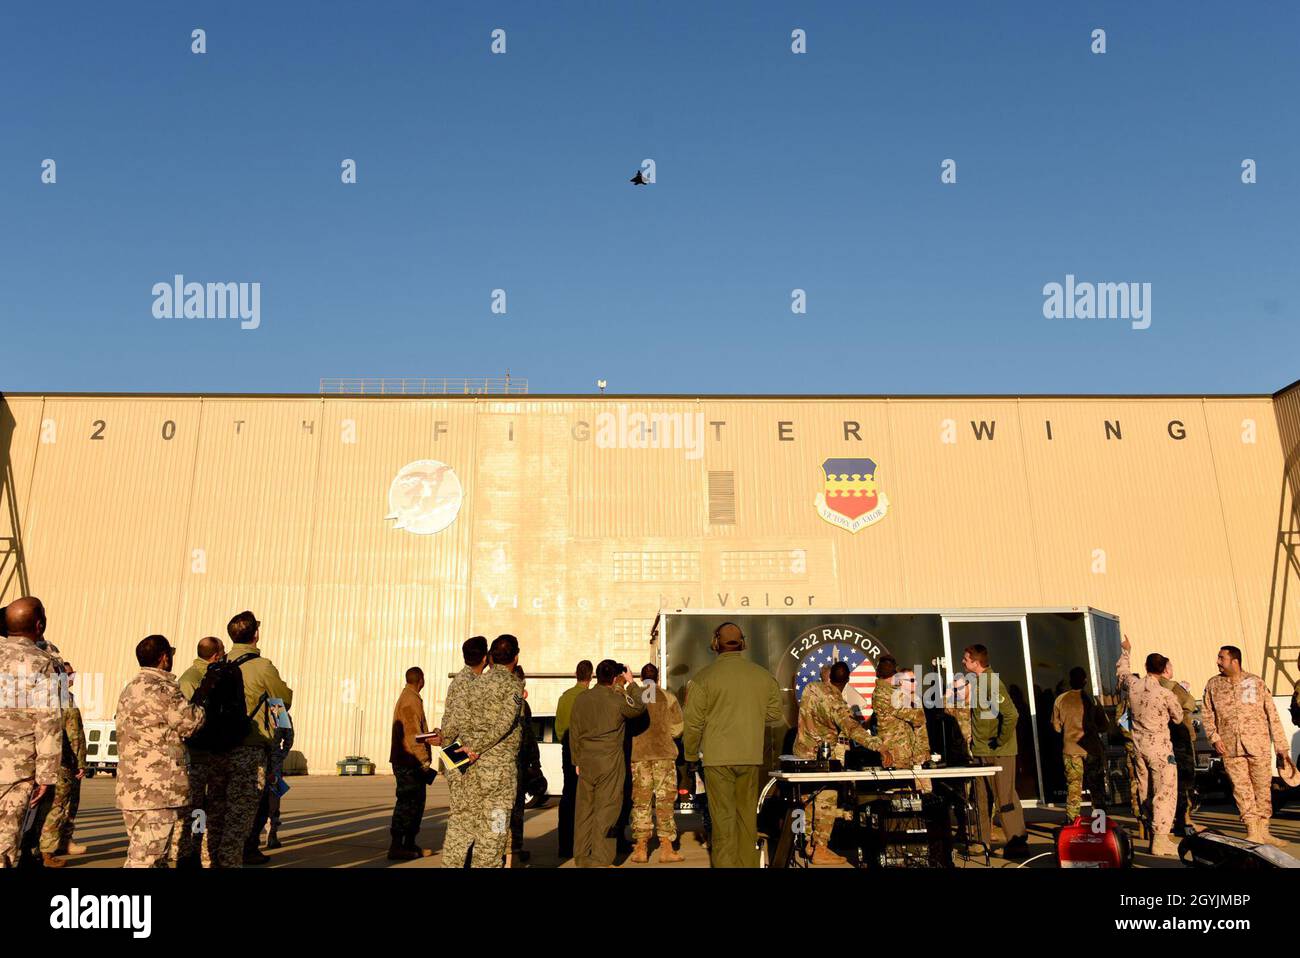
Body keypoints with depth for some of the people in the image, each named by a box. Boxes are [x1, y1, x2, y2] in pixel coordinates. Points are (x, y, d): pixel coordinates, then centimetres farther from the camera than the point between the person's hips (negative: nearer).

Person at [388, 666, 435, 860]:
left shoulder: (408, 698, 19)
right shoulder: (411, 700, -13)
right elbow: (413, 734, -19)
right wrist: (424, 760, -19)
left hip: (408, 761, 10)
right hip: (410, 760, -10)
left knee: (415, 802, 13)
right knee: (407, 803, -8)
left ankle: (409, 845, 17)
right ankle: (397, 847, -7)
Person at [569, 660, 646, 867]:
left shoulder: (581, 700, 6)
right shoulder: (618, 699, -9)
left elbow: (573, 733, 11)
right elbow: (639, 707, 10)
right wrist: (632, 684, 18)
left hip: (586, 762, 5)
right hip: (610, 762, -5)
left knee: (584, 809, 10)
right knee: (606, 810, 0)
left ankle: (581, 858, 17)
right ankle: (599, 861, -1)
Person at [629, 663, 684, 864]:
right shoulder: (668, 698, 0)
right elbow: (677, 729, 0)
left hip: (638, 755, 1)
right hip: (664, 754, -1)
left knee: (641, 801, 7)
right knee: (665, 801, 5)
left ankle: (641, 849, 7)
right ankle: (666, 848, 3)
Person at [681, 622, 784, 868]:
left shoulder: (704, 677, -9)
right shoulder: (764, 675, -1)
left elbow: (693, 722, -5)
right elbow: (775, 716, 8)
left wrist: (691, 755, 8)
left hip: (717, 756, -3)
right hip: (752, 756, 3)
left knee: (723, 816, 5)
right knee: (748, 814, 14)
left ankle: (725, 863, 9)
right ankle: (748, 863, 22)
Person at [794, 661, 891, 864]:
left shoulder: (811, 688, -4)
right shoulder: (836, 703, -25)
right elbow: (853, 729, -37)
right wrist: (879, 745, -46)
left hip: (803, 750, 8)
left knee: (809, 799, 19)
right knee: (826, 802, 2)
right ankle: (821, 850, 6)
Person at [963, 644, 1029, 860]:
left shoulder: (992, 683, -18)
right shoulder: (975, 682, 10)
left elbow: (1011, 715, -26)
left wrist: (1000, 741, -17)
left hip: (999, 753, -9)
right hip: (981, 752, 9)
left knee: (1004, 798, -2)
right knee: (982, 799, 14)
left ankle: (1017, 843, 8)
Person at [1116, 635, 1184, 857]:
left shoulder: (1133, 685, -4)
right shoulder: (1165, 694, -16)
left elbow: (1121, 671, 20)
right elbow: (1178, 718, 1)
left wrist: (1125, 651, 34)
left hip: (1138, 746, 5)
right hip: (1160, 748, -5)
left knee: (1145, 792, 15)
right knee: (1165, 793, -3)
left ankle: (1152, 833, 25)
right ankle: (1160, 841, -8)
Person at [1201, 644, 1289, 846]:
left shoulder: (1256, 682, 2)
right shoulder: (1213, 685, 5)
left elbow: (1272, 715, 4)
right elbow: (1206, 714, 8)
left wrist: (1281, 746, 3)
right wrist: (1214, 737, -5)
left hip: (1258, 745, 0)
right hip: (1231, 747, 1)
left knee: (1263, 788, 6)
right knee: (1241, 789, -1)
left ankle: (1263, 831, 18)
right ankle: (1252, 832, 4)